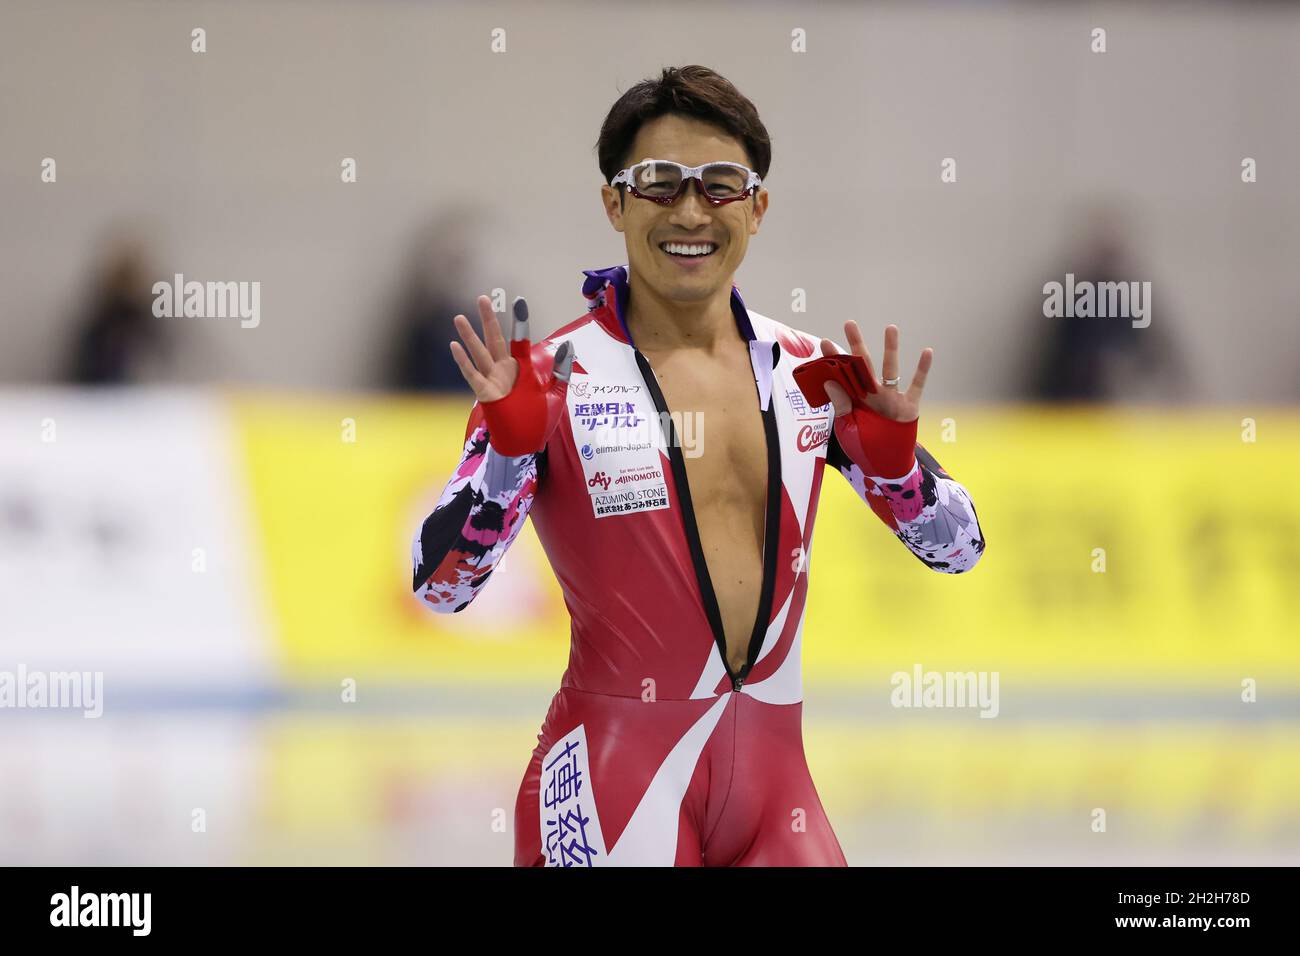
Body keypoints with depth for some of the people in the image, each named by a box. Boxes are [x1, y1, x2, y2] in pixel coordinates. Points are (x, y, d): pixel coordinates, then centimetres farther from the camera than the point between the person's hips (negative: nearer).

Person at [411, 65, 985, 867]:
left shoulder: (807, 372, 6)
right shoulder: (557, 379, -6)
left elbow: (959, 547, 7)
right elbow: (439, 583, -11)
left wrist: (892, 455, -11)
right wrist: (509, 445, -25)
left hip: (773, 789, 4)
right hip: (612, 794, -4)